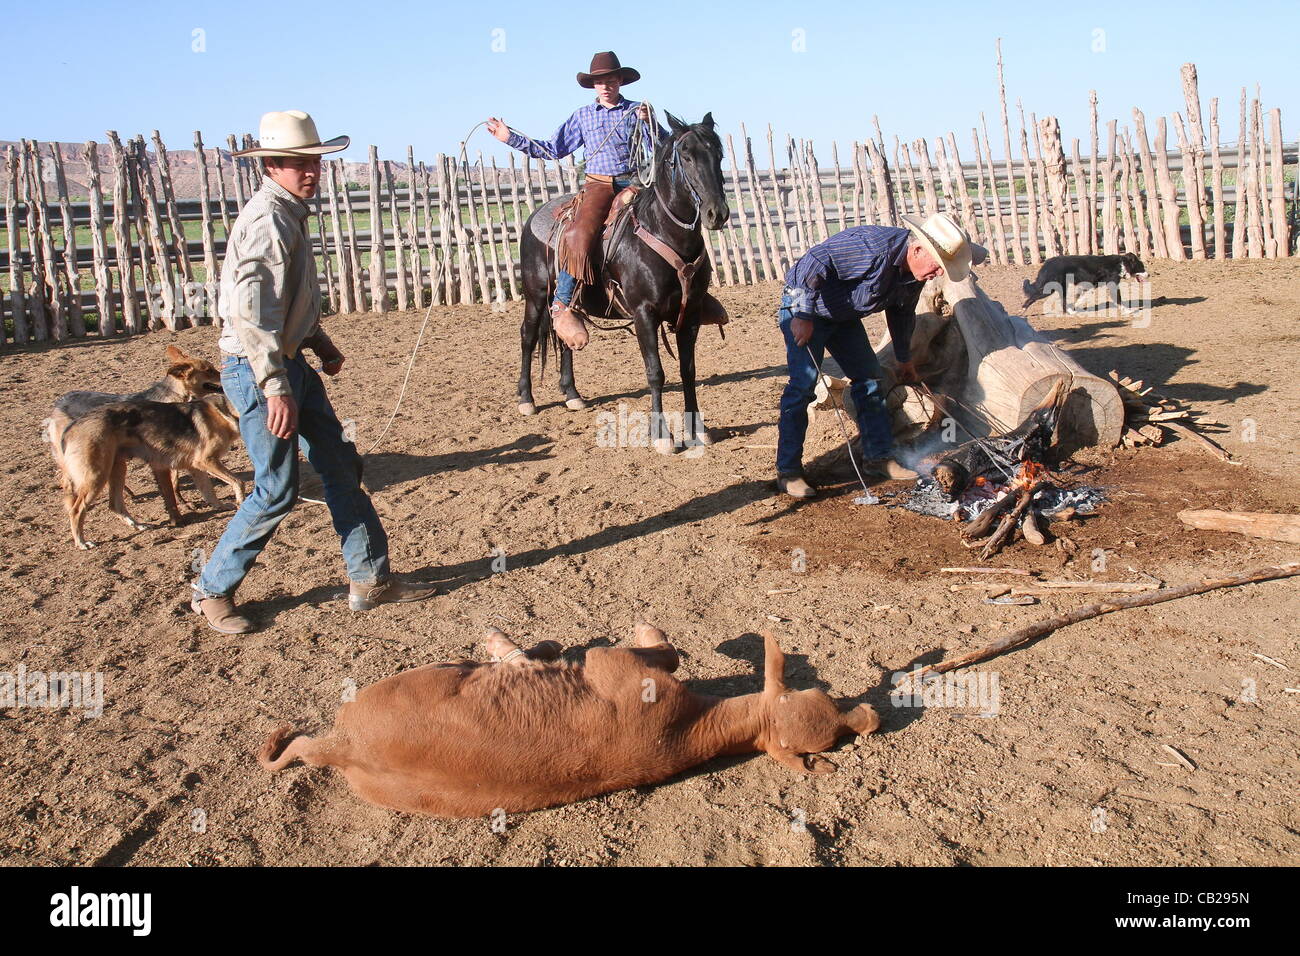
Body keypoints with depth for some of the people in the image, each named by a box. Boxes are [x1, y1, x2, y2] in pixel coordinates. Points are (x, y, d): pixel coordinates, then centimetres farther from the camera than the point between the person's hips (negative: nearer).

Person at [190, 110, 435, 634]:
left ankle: (371, 579, 19)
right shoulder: (267, 220, -19)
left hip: (291, 360, 10)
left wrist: (321, 344, 18)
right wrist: (275, 388, -28)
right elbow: (251, 313, -27)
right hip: (258, 369, -10)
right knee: (277, 491, -3)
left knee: (342, 468, 11)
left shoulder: (291, 214, 12)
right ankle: (212, 591, 15)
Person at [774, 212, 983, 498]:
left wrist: (904, 358, 23)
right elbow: (812, 263, -35)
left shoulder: (915, 272, -4)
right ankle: (788, 472, -13)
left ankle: (880, 458, 14)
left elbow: (902, 313, 14)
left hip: (844, 317, 9)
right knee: (804, 383, -18)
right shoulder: (873, 247, -34)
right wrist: (804, 317, -30)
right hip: (803, 306, -9)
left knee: (868, 377, 5)